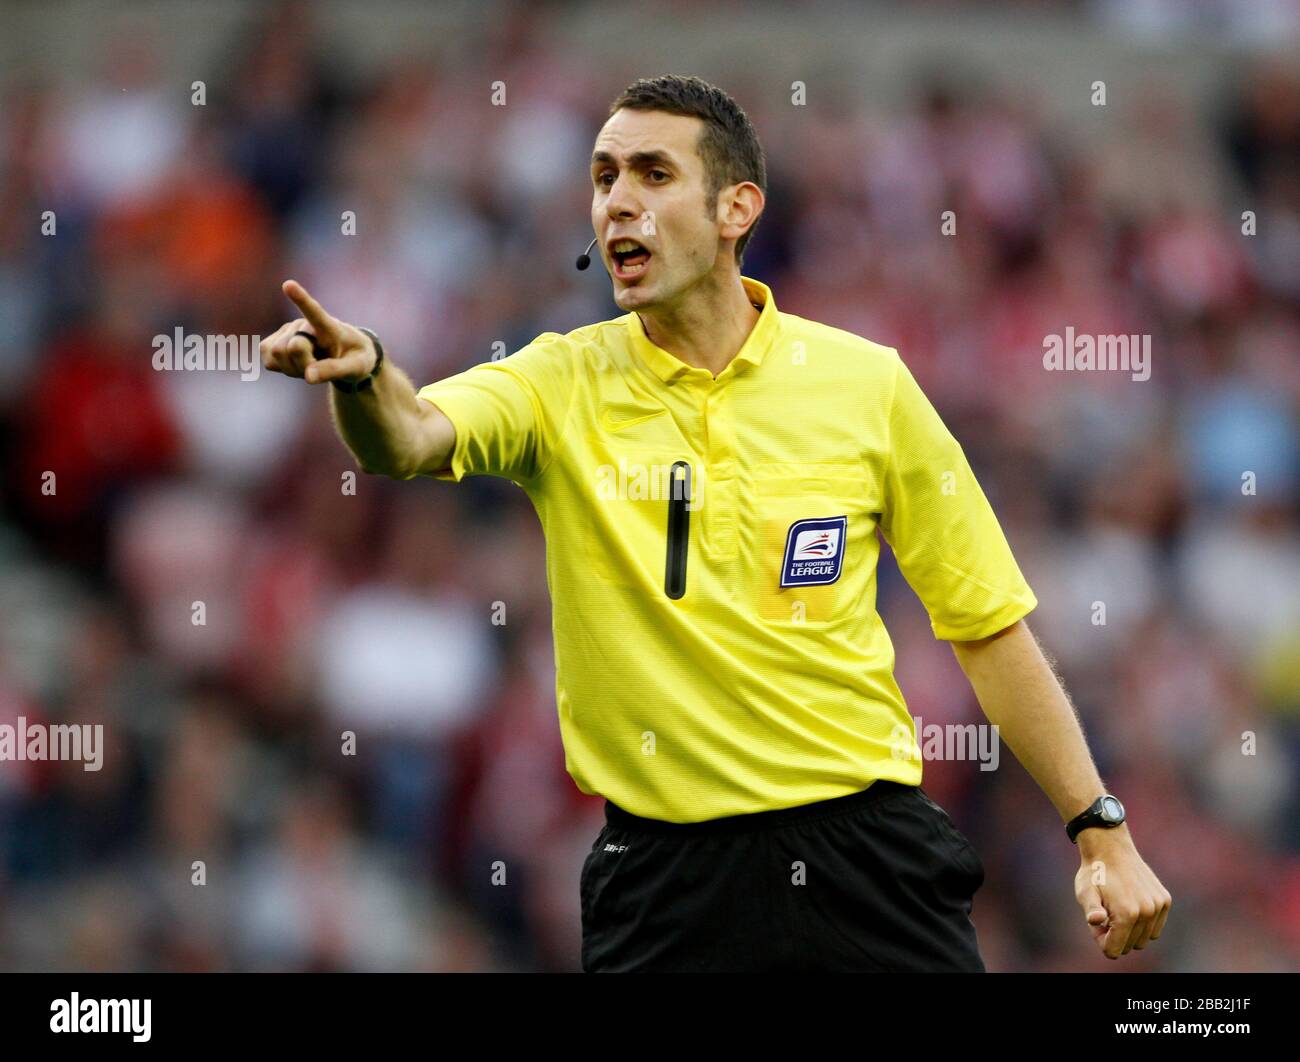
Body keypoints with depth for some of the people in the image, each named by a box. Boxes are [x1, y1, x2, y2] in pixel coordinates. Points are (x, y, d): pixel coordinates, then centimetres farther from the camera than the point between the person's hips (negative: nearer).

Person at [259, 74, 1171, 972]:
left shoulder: (866, 383, 2)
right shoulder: (564, 384, 0)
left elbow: (990, 625, 7)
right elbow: (410, 440, -20)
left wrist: (1103, 833, 2)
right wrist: (363, 374, -44)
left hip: (867, 854, 0)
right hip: (666, 874, 0)